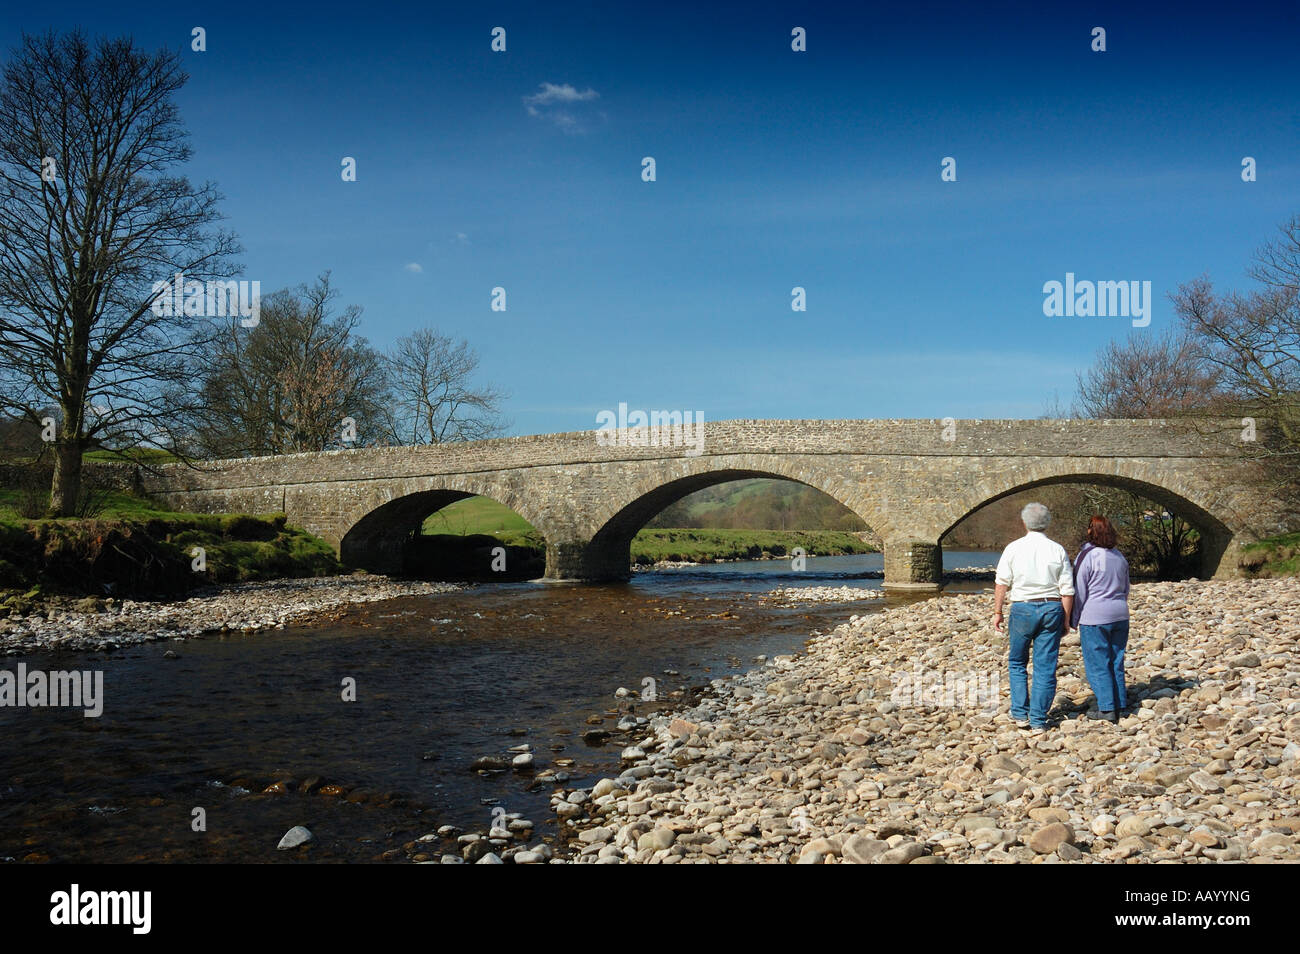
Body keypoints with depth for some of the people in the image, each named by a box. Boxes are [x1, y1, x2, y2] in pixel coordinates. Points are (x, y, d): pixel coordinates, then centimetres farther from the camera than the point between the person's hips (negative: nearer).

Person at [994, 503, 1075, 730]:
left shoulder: (1014, 548, -2)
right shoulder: (1058, 550, 2)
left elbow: (1001, 583, -3)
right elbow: (1068, 591, 1)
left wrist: (997, 612, 5)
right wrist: (1065, 620, 9)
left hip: (1022, 609, -1)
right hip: (1052, 608, 1)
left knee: (1017, 663, 15)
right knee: (1046, 667, 6)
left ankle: (1020, 714, 12)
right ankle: (1038, 720, 9)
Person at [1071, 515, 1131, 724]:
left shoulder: (1086, 556, -12)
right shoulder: (1119, 556, 10)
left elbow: (1079, 591, -9)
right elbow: (1126, 589, 19)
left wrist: (1074, 620, 0)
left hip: (1095, 617, -6)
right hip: (1120, 615, 6)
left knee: (1098, 664, -1)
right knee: (1116, 662, 13)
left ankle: (1107, 708, -3)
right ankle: (1120, 705, 16)